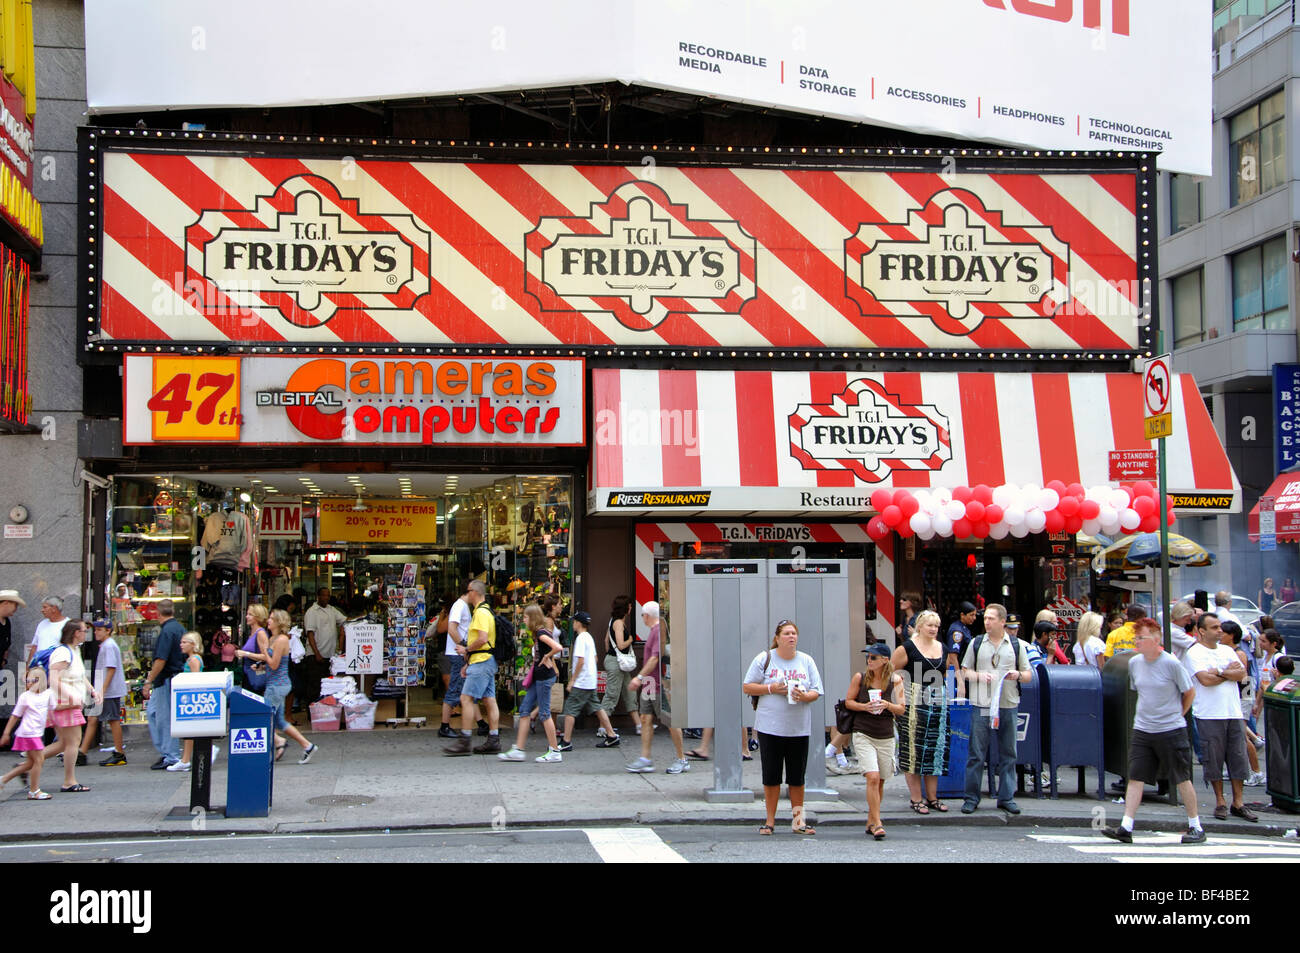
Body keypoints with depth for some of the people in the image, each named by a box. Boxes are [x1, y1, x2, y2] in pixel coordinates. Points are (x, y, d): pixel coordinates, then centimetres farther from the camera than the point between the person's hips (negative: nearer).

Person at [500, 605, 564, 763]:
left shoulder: (541, 633, -15)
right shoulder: (538, 634, 14)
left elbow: (558, 648, -29)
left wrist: (546, 657, -14)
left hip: (544, 677, -10)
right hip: (538, 677, 10)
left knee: (544, 713, -5)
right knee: (524, 710, 7)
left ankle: (555, 752, 2)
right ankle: (518, 750, 8)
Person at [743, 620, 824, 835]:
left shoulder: (806, 661, 9)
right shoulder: (764, 659, 3)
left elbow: (816, 692, 9)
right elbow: (748, 687, 2)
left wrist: (804, 696, -13)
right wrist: (771, 689, -11)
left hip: (799, 728, 2)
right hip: (770, 727, -2)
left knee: (797, 777, 5)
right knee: (771, 776, 2)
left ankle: (798, 820, 14)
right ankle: (770, 820, 11)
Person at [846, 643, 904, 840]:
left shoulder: (895, 680, -1)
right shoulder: (859, 678, -2)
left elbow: (902, 710, 2)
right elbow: (848, 701, 5)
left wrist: (887, 705, -18)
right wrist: (864, 707, -13)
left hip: (886, 737, 2)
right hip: (863, 735, -2)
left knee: (880, 782, 10)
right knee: (872, 777, -16)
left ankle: (870, 822, 26)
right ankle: (877, 823, -12)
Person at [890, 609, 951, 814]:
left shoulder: (943, 649, 12)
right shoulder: (907, 648, -5)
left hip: (939, 703, 6)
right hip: (915, 702, -6)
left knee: (935, 750, 8)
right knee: (914, 750, -3)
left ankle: (932, 797, 16)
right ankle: (916, 799, 3)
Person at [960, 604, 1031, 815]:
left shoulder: (1016, 645, 8)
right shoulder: (976, 643, 8)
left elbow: (1028, 675, 10)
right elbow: (964, 671, 10)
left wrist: (1018, 675, -12)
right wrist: (979, 675, -10)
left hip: (1008, 705, 1)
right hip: (981, 705, -1)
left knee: (1007, 754, 5)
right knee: (976, 753, -1)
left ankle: (1006, 797, 14)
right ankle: (971, 798, 5)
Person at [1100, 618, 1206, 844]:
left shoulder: (1171, 664, -12)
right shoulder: (1134, 663, 4)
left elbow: (1189, 692, -1)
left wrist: (1176, 715, 5)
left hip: (1171, 731, -5)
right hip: (1141, 730, 5)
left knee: (1182, 779, 6)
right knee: (1135, 777, -3)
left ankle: (1196, 827, 19)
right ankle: (1126, 828, -5)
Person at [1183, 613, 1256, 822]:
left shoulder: (1227, 651, 15)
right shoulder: (1194, 653, -4)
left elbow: (1242, 674, 4)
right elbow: (1205, 679, -16)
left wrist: (1219, 672, -10)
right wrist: (1230, 672, -2)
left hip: (1234, 713, 5)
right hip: (1210, 716, -5)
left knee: (1238, 758, 4)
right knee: (1214, 759, 0)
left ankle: (1238, 804, 11)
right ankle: (1220, 803, 11)